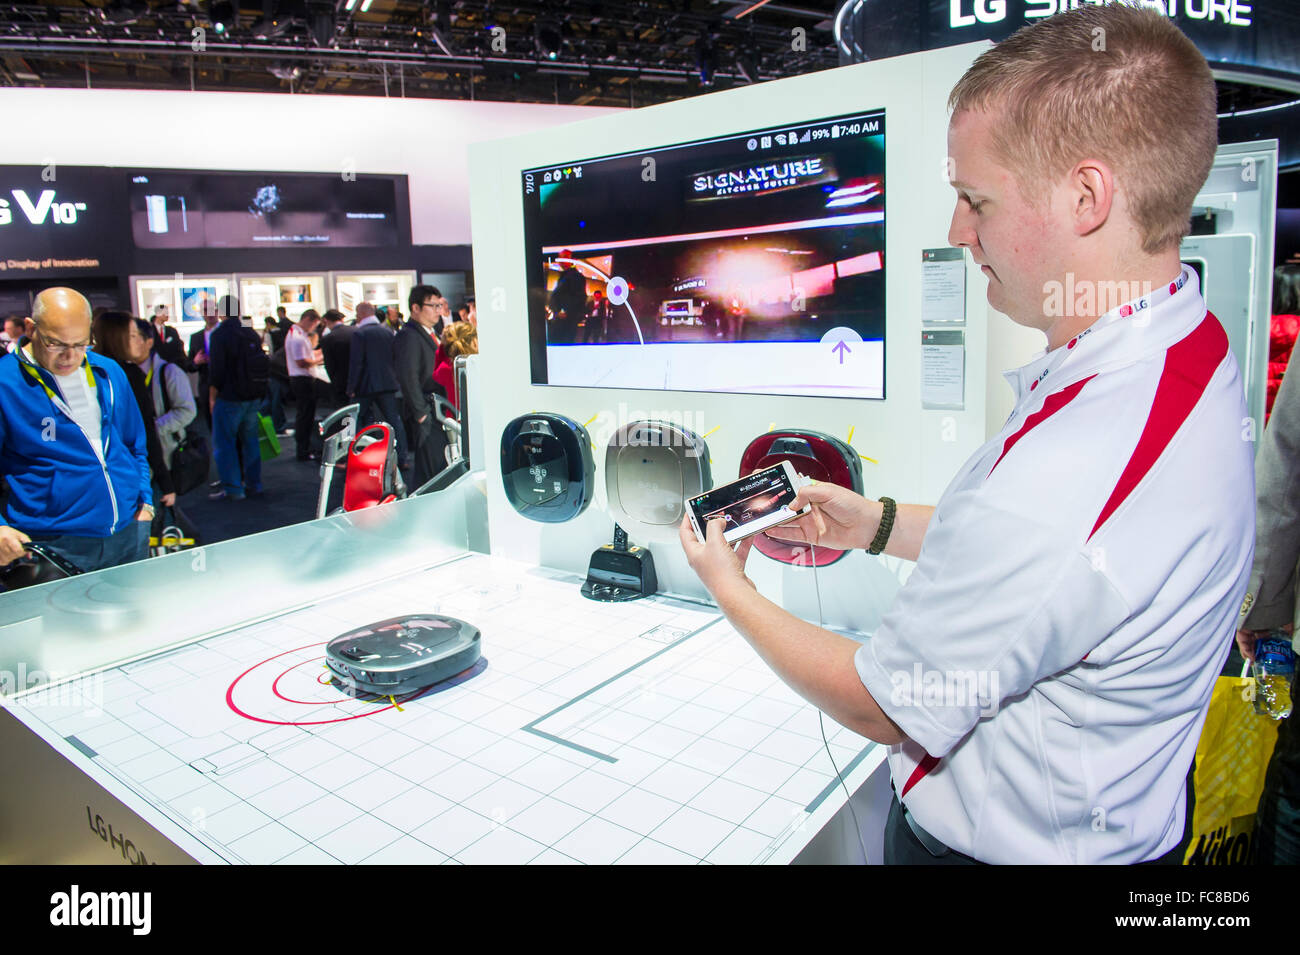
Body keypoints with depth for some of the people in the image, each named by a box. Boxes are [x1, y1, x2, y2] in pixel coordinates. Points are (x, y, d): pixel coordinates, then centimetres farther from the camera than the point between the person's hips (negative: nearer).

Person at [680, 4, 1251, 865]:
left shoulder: (1051, 487, -39)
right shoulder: (1195, 351, -8)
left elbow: (885, 709, -22)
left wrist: (731, 592, -9)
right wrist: (878, 525, 5)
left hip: (1005, 842, -7)